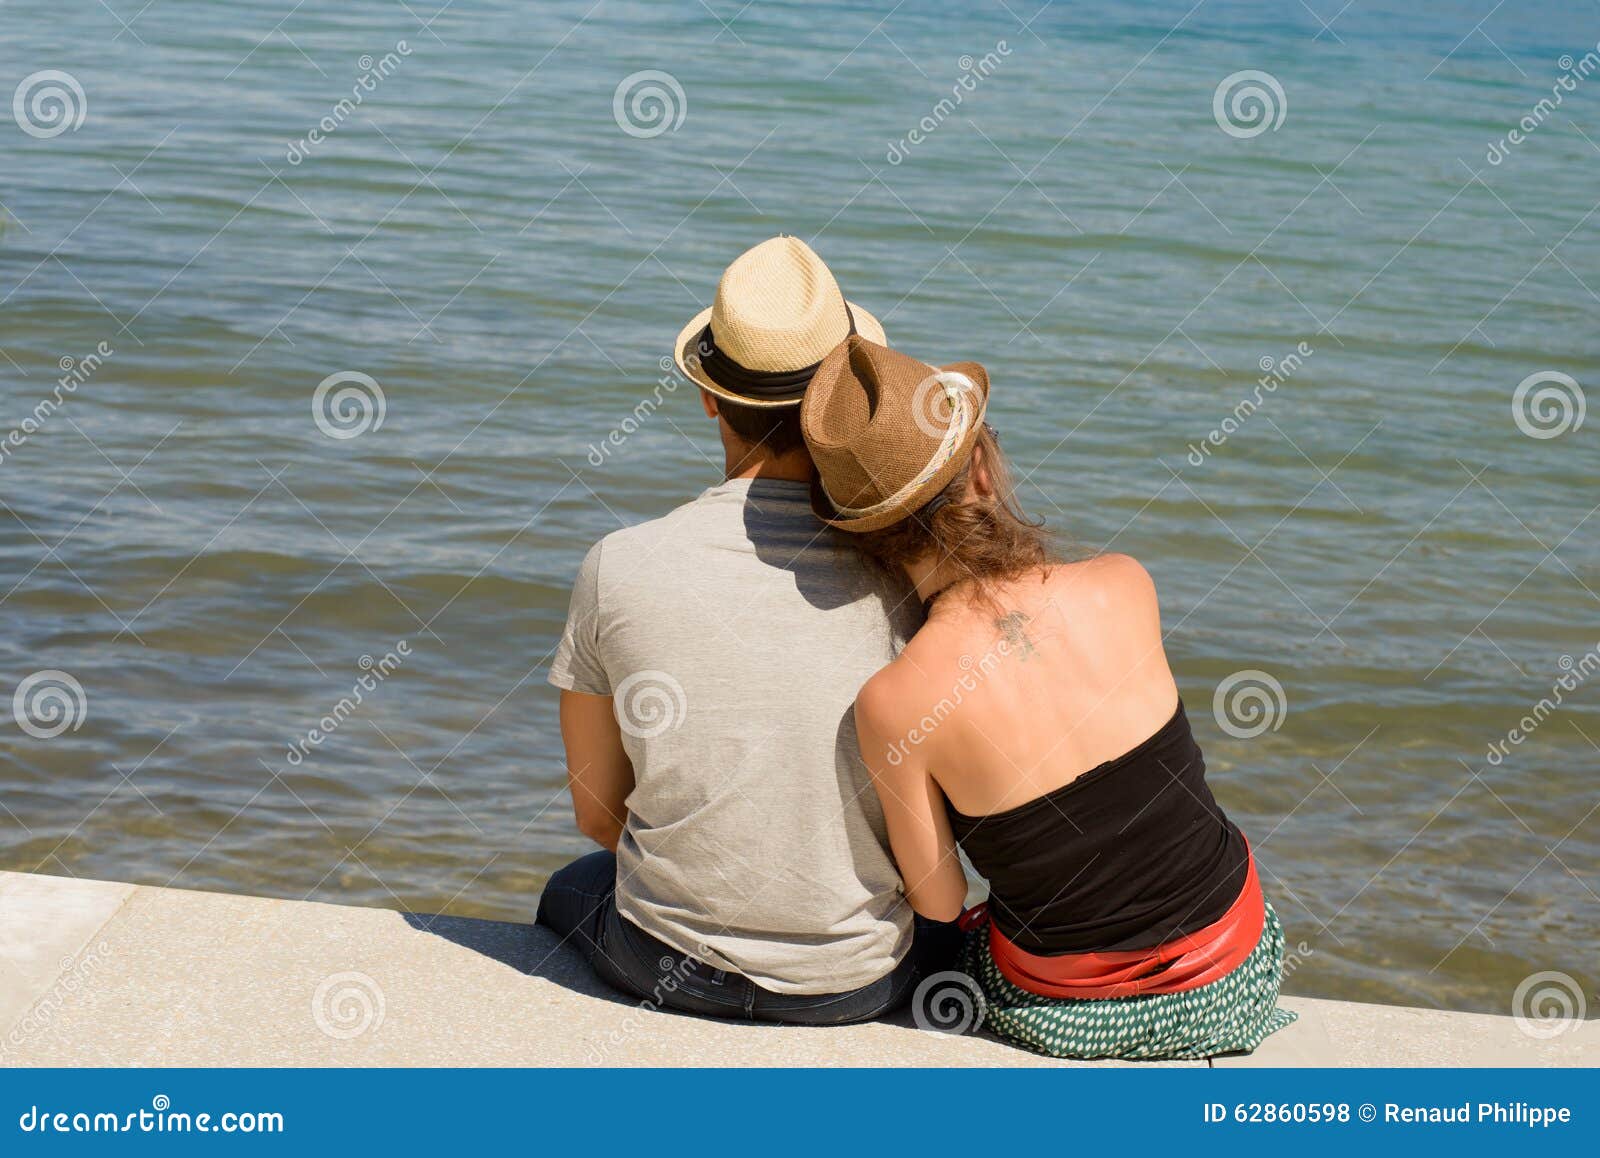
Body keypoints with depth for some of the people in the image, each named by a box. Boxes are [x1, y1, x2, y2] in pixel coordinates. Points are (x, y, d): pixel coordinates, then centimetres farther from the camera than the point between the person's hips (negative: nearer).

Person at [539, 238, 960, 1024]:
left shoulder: (620, 569, -15)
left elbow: (598, 812, -2)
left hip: (666, 966, 0)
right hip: (853, 983, 0)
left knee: (571, 891, 37)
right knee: (949, 933, 38)